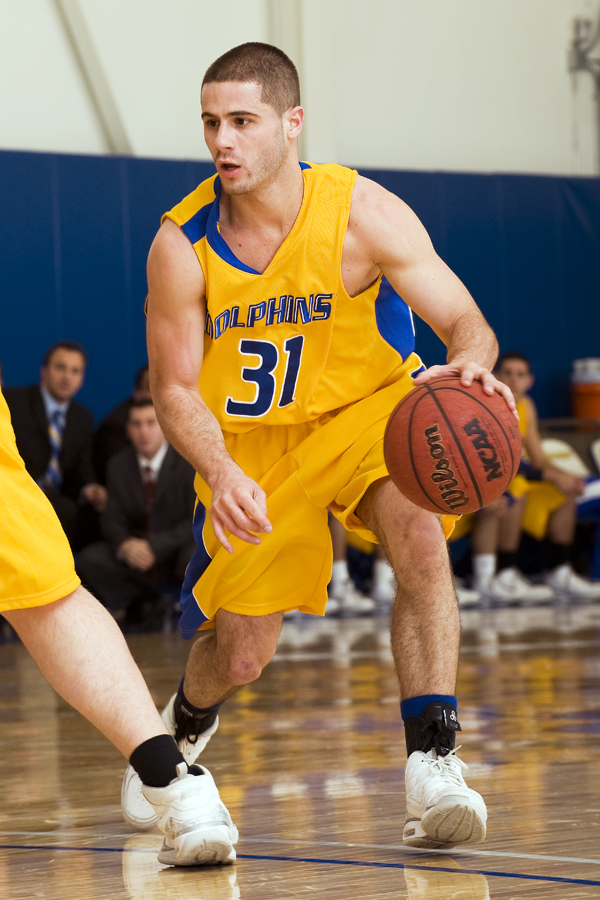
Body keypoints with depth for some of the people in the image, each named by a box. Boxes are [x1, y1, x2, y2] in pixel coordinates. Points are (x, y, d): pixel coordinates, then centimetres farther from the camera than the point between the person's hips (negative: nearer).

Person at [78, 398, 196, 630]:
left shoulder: (190, 462, -10)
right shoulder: (119, 465, 3)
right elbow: (112, 518, 3)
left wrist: (154, 547, -26)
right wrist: (124, 544, -22)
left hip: (178, 550, -4)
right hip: (136, 554, 4)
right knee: (90, 559, -21)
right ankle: (140, 599, 4)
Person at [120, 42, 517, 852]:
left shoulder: (363, 214, -21)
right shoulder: (181, 245, -19)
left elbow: (464, 321, -21)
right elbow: (176, 388, -14)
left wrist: (472, 365, -47)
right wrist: (219, 474, -34)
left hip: (369, 407, -1)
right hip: (252, 442, 1)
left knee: (420, 537, -33)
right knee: (239, 656, 4)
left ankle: (433, 763, -31)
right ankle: (183, 726, 43)